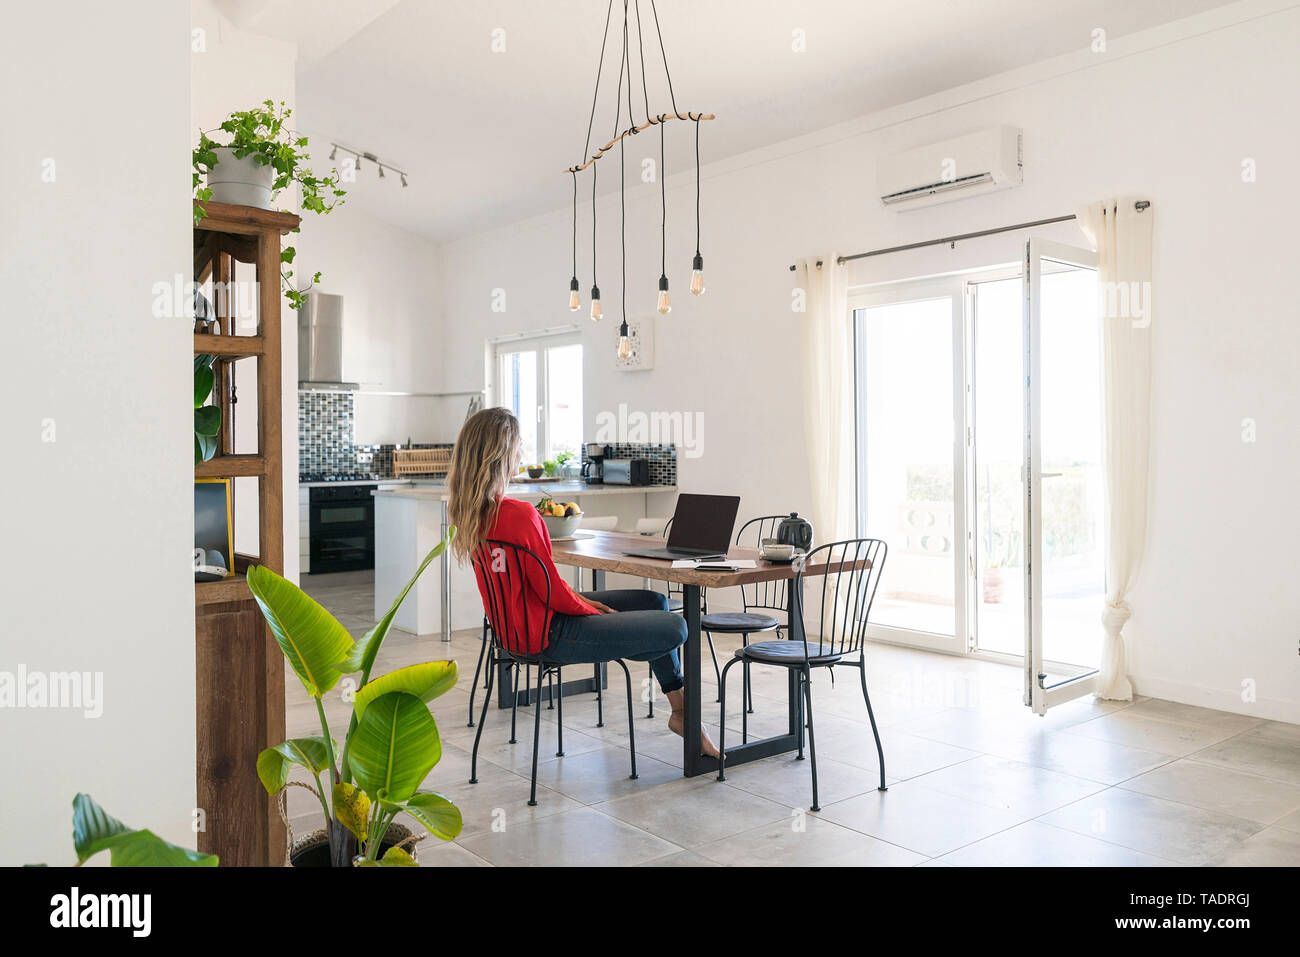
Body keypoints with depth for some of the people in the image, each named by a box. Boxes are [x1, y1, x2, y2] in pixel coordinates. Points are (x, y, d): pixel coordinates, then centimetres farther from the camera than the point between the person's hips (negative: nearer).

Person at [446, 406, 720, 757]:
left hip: (515, 624, 10)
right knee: (676, 628, -5)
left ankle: (680, 708, 21)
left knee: (654, 601, 17)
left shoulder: (470, 511, 2)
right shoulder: (518, 514, -28)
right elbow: (549, 588, -21)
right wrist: (588, 608, -2)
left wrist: (577, 598, 6)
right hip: (547, 635, -10)